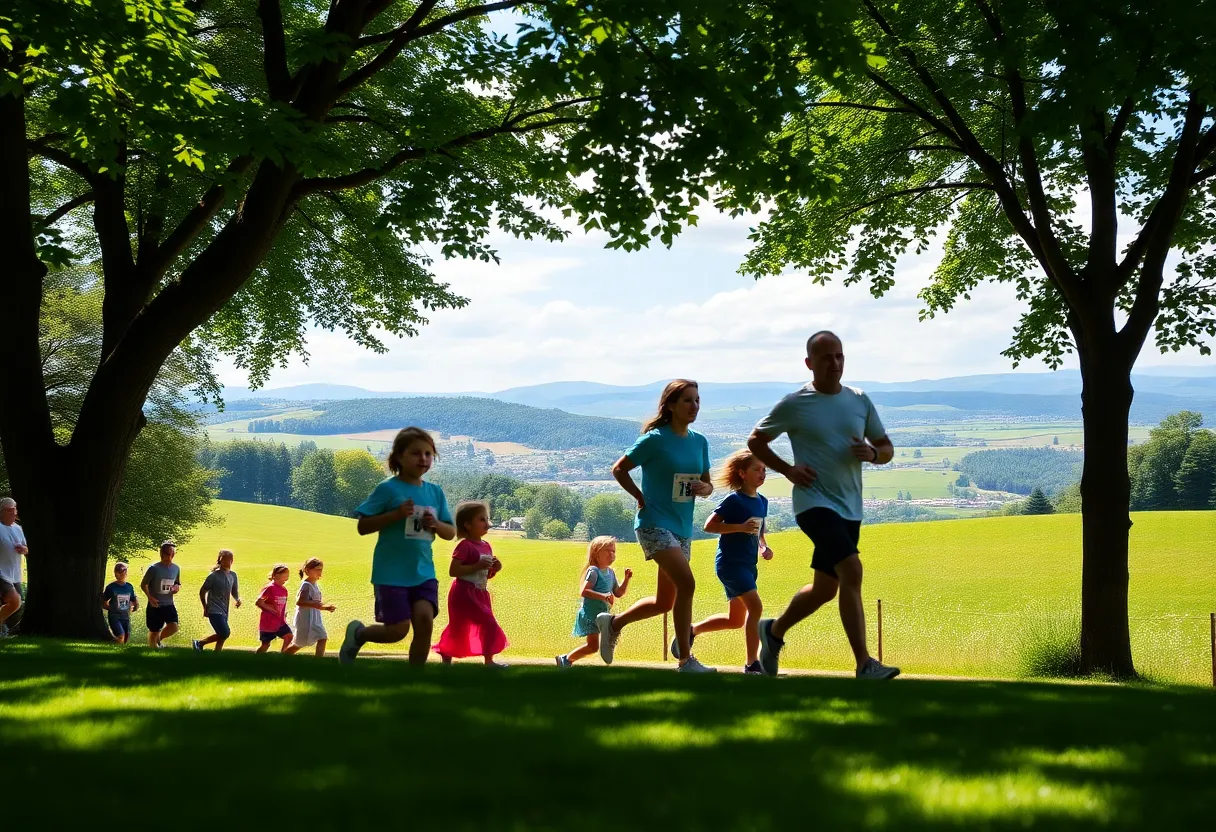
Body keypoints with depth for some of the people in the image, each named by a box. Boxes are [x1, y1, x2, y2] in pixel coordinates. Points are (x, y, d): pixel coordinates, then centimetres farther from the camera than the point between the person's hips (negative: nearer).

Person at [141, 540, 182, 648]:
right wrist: (150, 597, -17)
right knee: (154, 631, 3)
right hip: (155, 605, -3)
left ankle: (159, 638, 15)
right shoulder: (154, 568, -12)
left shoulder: (176, 568, 2)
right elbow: (143, 584, -4)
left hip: (169, 604, 3)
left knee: (174, 626, -14)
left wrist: (177, 587, -7)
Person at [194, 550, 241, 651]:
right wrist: (205, 608, -2)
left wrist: (238, 599, -5)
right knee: (225, 633, -16)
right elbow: (202, 591, -3)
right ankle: (200, 643, 1)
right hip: (214, 611, -7)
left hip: (224, 611, 7)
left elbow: (234, 592, 17)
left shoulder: (233, 575, 7)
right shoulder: (214, 576, -11)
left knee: (221, 636, 6)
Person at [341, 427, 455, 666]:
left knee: (425, 621, -11)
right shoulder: (388, 489, -9)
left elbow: (451, 532, 12)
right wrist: (396, 514, -21)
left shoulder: (435, 492, 6)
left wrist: (436, 524, -10)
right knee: (398, 630, -4)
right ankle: (357, 633, 29)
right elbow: (363, 527, -10)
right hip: (391, 573, -4)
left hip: (424, 572, 4)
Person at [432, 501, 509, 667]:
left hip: (478, 594, 8)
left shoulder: (486, 546, 11)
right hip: (464, 593, -8)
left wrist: (494, 569, -1)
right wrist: (477, 566, -25)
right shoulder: (465, 546, -15)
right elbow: (453, 571, -22)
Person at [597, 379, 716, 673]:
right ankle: (686, 660, -16)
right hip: (654, 524, -7)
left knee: (664, 602, 11)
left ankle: (613, 623, 35)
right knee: (686, 583, -23)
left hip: (682, 528, 7)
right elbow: (619, 469, -4)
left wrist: (704, 488, -7)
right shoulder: (655, 439, -10)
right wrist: (641, 498, -8)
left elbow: (707, 484, 15)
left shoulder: (700, 442, 8)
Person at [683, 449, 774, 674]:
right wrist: (740, 527, -24)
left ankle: (691, 630, 32)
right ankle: (752, 663, -17)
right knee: (755, 606, -20)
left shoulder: (762, 502, 10)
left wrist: (764, 547, 5)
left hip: (748, 565, 8)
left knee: (735, 620, 13)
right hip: (730, 562, -8)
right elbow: (709, 525, -16)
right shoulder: (734, 500, -12)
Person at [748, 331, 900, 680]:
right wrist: (788, 469, -8)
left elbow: (887, 448, 15)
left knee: (826, 588, 13)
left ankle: (774, 631, 38)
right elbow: (756, 441, 6)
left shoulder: (860, 401, 8)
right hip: (814, 502, -6)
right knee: (851, 570, -24)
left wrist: (872, 454, -8)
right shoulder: (795, 405, -4)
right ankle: (864, 664, -22)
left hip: (850, 508, 6)